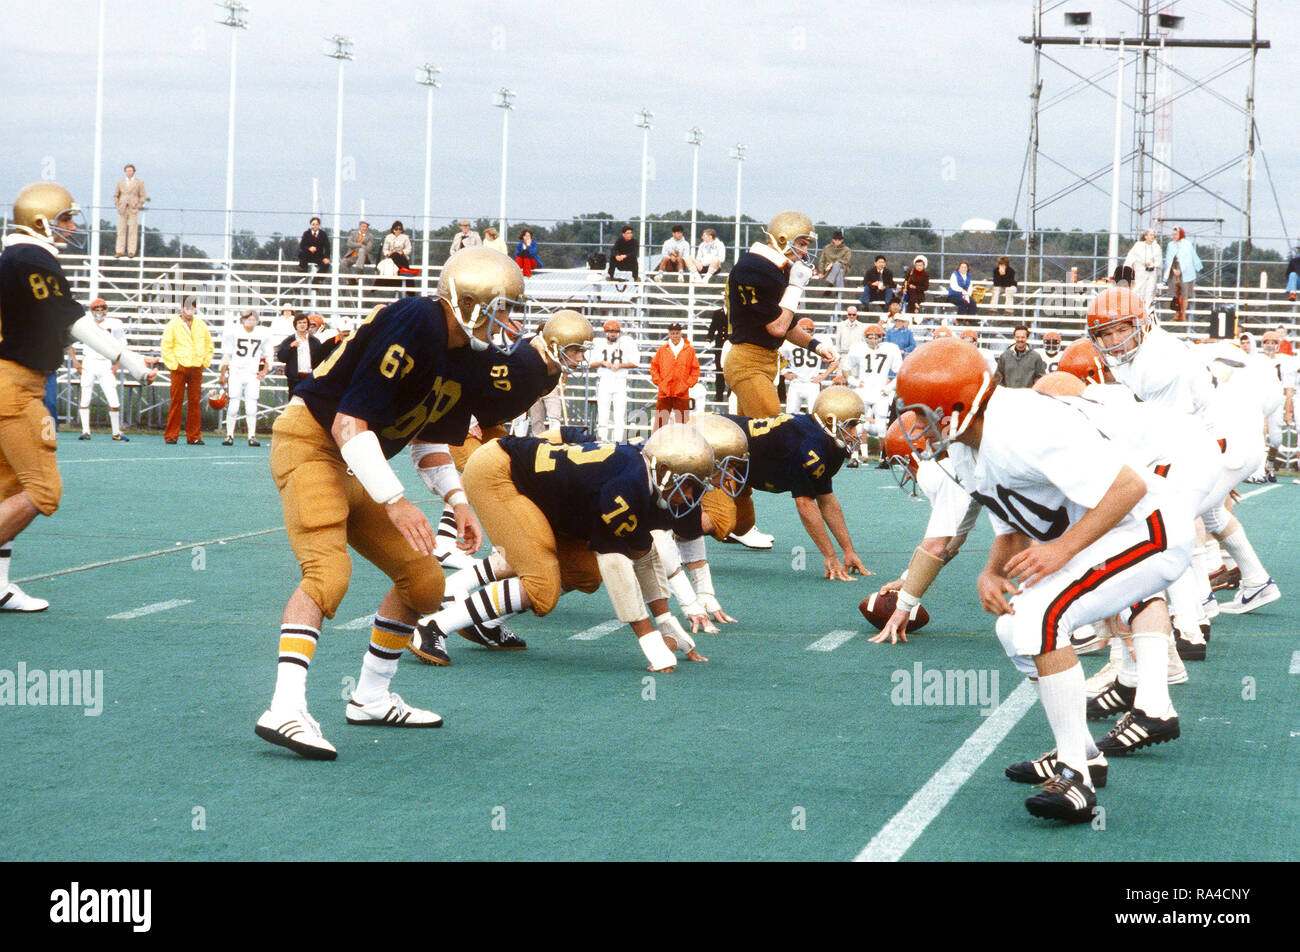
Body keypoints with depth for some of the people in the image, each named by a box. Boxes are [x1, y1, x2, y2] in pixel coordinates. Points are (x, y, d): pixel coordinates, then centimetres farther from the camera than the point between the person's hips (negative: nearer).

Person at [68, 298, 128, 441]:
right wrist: (75, 361, 1)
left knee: (114, 401, -5)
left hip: (106, 366, 0)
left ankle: (116, 433, 4)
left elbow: (121, 346, 12)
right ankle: (85, 431, 6)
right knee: (85, 399, -1)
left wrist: (117, 365, 4)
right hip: (88, 364, 0)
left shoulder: (114, 325, 1)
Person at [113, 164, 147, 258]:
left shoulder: (139, 183, 2)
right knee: (121, 231, -1)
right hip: (122, 210, 2)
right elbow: (116, 196, 15)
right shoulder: (120, 182, 9)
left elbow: (143, 197, 2)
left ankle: (131, 252, -3)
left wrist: (138, 207, -7)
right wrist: (118, 207, 2)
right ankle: (120, 251, -1)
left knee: (133, 231, -5)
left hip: (134, 210, -2)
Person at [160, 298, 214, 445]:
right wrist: (173, 365, -7)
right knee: (176, 401, -4)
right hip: (179, 368, -3)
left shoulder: (201, 325, 12)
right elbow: (166, 347, -1)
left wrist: (205, 362, 11)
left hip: (196, 368, 3)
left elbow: (209, 345, 21)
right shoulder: (173, 324, 1)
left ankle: (194, 436, 6)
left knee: (195, 402, 2)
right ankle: (171, 435, -1)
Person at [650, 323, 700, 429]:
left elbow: (695, 369, 7)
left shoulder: (689, 350, 5)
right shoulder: (662, 350, 7)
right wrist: (659, 383, 1)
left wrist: (687, 384, -2)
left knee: (682, 422, 1)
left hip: (682, 394, -1)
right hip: (664, 393, 1)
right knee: (660, 421, 0)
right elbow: (654, 367, 11)